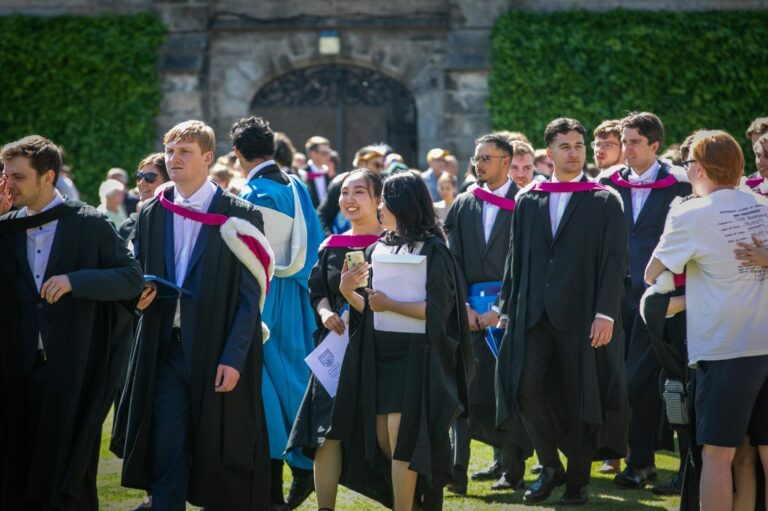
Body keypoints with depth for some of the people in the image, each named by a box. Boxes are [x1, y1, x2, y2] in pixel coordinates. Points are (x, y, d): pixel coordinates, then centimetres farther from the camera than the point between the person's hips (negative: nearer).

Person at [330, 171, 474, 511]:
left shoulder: (432, 251, -9)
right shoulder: (377, 250, 10)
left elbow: (438, 309, -16)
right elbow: (371, 309, 12)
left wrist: (390, 305, -17)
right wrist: (348, 292, -7)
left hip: (414, 355, -7)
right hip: (379, 354, 7)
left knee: (401, 435, -10)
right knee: (382, 438, 8)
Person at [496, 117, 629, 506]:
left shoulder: (605, 201, 3)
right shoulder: (528, 201, 12)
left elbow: (614, 262, -4)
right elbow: (516, 259, 15)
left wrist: (605, 313, -14)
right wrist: (508, 309, 10)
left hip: (582, 314, -2)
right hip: (535, 313, 2)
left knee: (580, 398, 1)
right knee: (528, 386, -11)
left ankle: (577, 480, 14)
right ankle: (550, 466, 8)